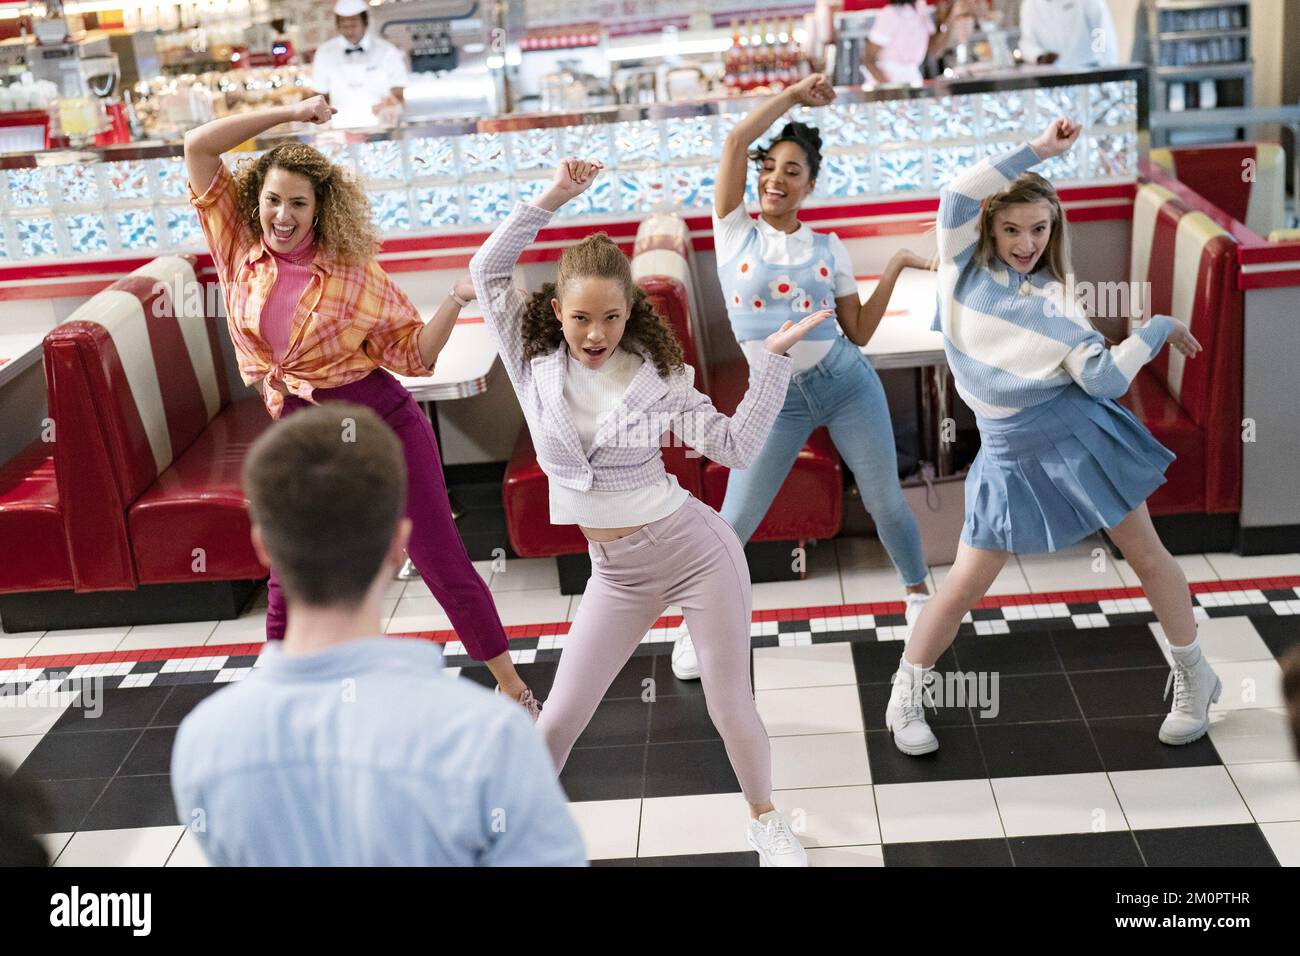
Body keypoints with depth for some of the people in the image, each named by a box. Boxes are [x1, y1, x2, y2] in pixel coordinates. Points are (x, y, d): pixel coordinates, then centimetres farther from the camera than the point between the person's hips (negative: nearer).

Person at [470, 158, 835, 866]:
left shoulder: (654, 376, -9)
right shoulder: (534, 362, -4)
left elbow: (738, 447, -9)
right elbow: (488, 270, -10)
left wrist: (773, 356, -14)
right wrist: (551, 200, -17)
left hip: (696, 550, -2)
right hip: (617, 573, 2)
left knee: (730, 708, 7)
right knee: (560, 717, 7)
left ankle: (764, 819, 33)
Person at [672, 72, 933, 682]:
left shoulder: (828, 249, 3)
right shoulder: (734, 232, -1)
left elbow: (859, 333, 4)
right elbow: (736, 138, -11)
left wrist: (894, 270, -1)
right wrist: (793, 95, -6)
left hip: (846, 382, 1)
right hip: (778, 399, -1)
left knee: (885, 501, 10)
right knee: (734, 522, 0)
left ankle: (918, 592, 35)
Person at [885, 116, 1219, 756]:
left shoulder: (1053, 301, -8)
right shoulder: (963, 268, -3)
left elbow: (1105, 377, -16)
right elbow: (955, 197, -22)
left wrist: (1157, 329, -14)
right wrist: (1035, 150, -21)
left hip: (1079, 441, 0)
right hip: (1009, 461, 1)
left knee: (1146, 555, 9)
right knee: (964, 585, 0)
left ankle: (1195, 677, 30)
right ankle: (905, 697, 18)